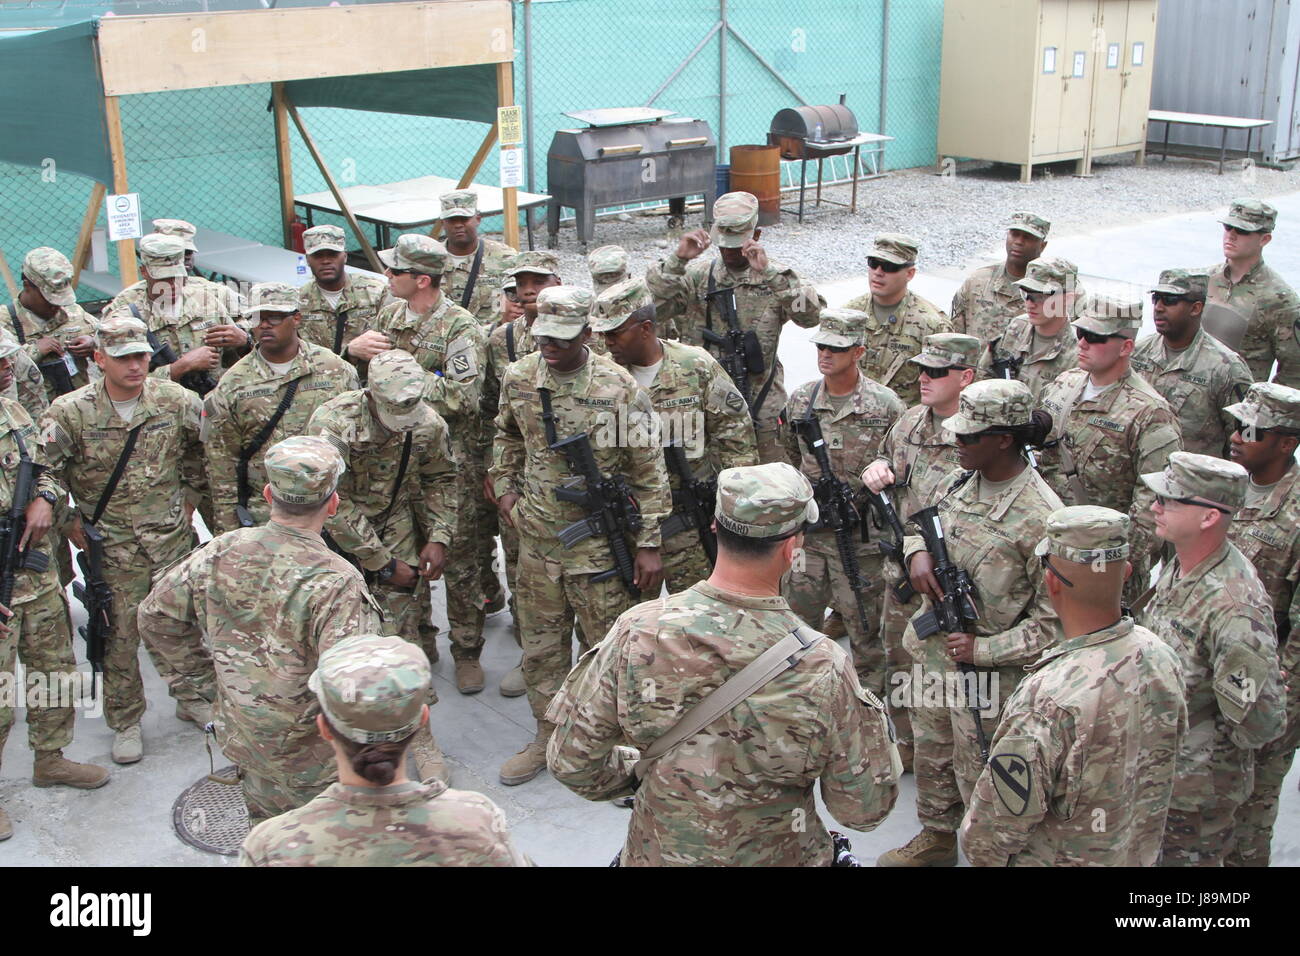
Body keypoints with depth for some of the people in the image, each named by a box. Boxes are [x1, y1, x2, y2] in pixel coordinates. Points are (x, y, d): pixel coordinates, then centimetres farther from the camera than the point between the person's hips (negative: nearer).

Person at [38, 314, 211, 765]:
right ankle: (125, 723, 22)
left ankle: (194, 698, 32)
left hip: (173, 538, 2)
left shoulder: (177, 401, -6)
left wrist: (191, 495, 10)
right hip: (112, 546, -2)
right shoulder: (70, 412, -13)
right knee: (119, 636, 5)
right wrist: (69, 520, -4)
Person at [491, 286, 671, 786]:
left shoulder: (620, 388, -14)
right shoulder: (517, 378, -2)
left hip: (599, 544, -4)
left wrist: (649, 545, -10)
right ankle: (549, 736, 34)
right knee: (540, 646, 16)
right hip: (536, 539, 4)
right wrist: (505, 488, 7)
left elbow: (649, 472, -9)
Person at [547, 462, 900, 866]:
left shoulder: (637, 633, -20)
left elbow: (571, 761, -9)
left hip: (657, 854, 2)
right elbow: (865, 810, -11)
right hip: (778, 856, -2)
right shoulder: (822, 668, -24)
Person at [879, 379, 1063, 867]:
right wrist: (917, 552, -8)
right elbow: (921, 522, 15)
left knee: (978, 777, 11)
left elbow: (1054, 620, -20)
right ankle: (935, 840, 49)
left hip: (987, 672, -7)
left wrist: (984, 650, -24)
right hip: (932, 654, 7)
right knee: (931, 757, 26)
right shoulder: (959, 482, -4)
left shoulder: (1040, 518, -25)